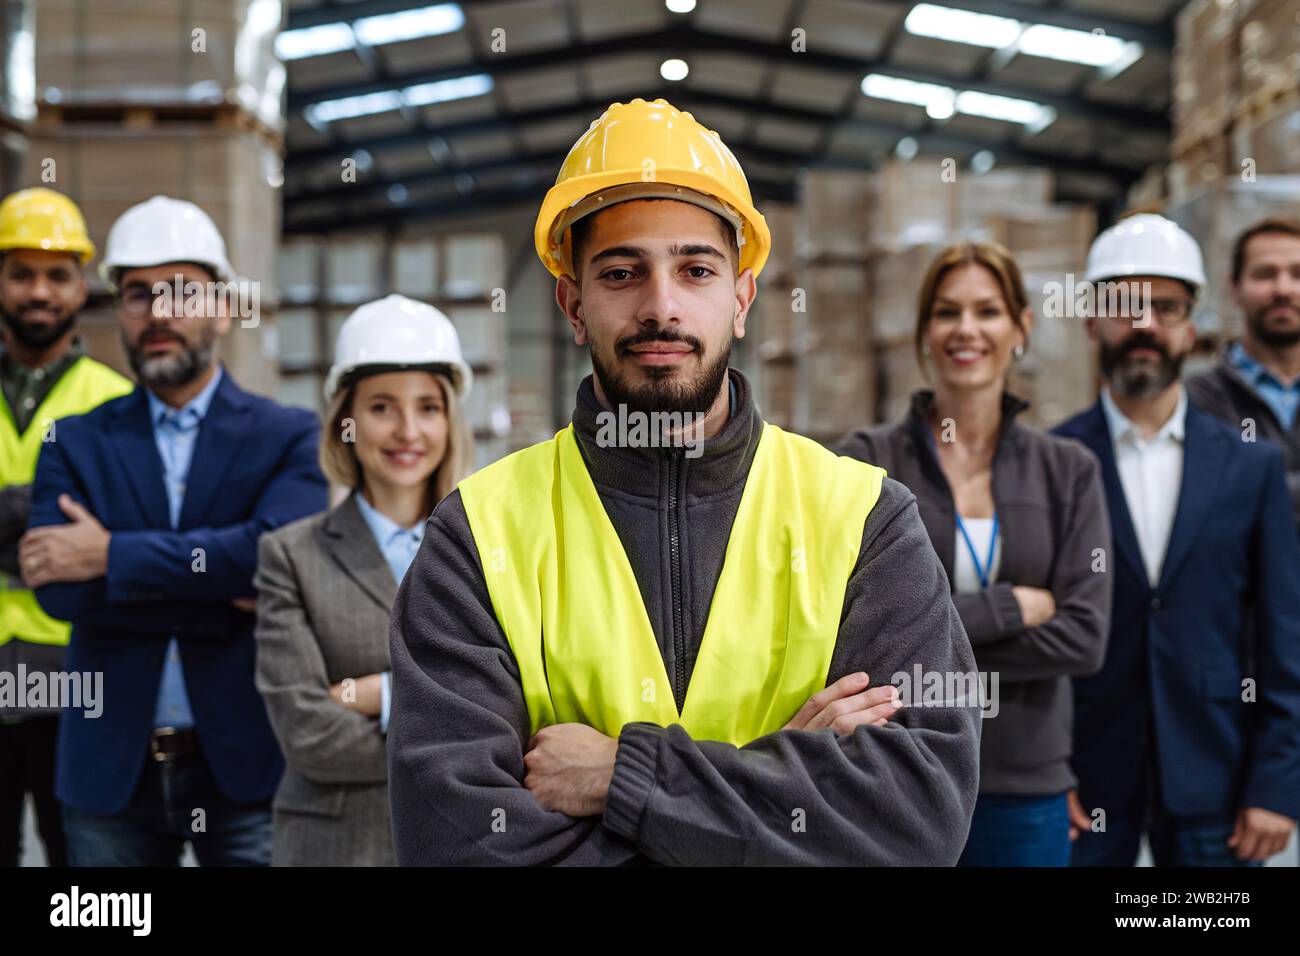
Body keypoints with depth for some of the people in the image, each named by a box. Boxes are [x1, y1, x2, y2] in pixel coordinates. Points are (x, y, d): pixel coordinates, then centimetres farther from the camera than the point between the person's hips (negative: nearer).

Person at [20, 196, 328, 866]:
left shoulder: (289, 437, 1)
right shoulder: (76, 442, 6)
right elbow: (57, 585, -9)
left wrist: (113, 554, -15)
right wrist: (228, 592, -14)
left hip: (246, 761, -2)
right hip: (110, 768, 2)